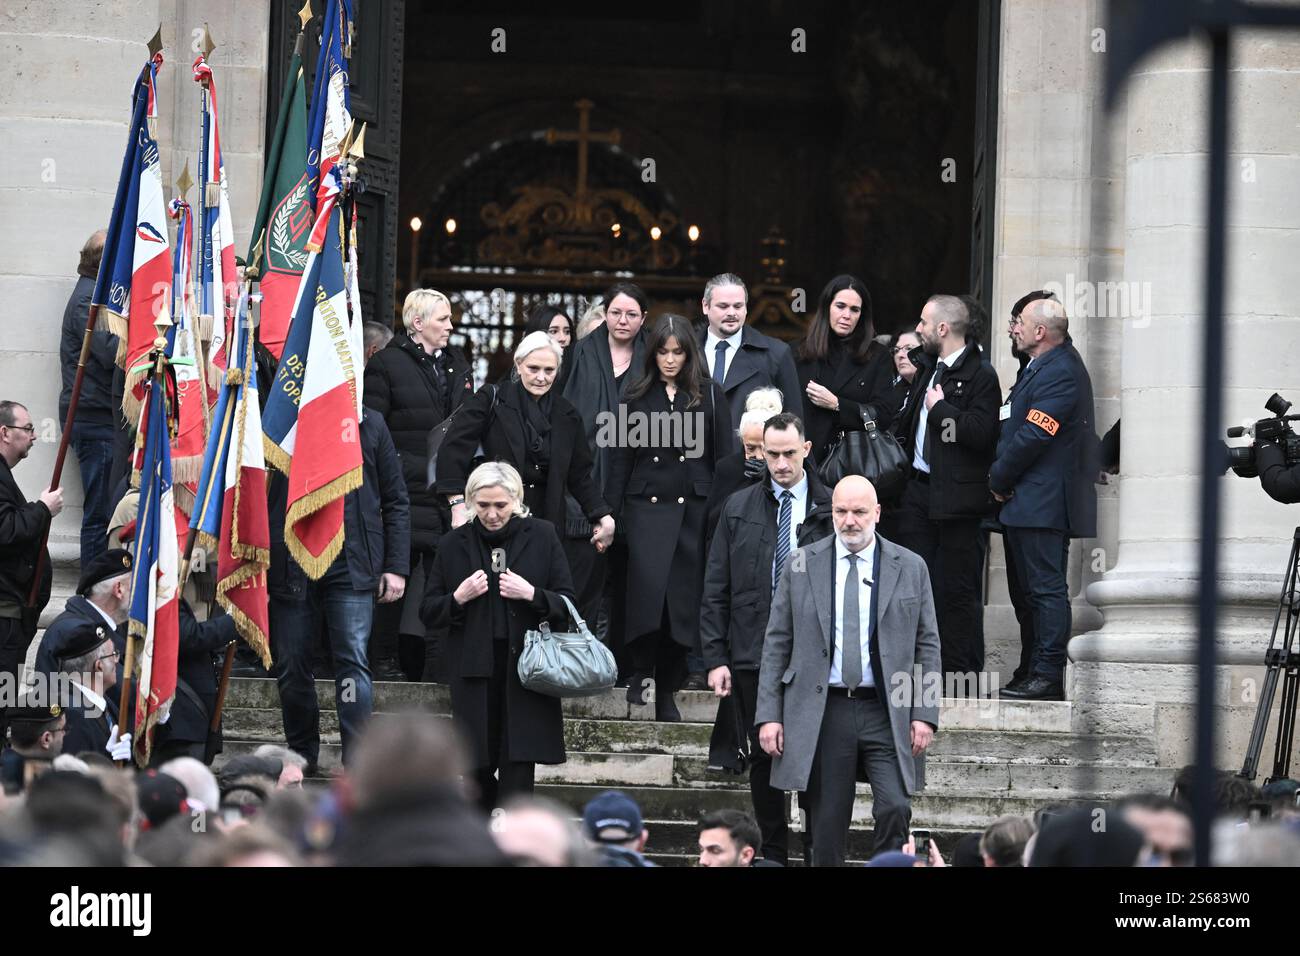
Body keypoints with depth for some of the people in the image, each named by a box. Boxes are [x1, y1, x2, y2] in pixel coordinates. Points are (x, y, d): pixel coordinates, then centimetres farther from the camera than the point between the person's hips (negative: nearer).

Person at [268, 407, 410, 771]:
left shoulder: (370, 424, 7)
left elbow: (396, 502, 10)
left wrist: (396, 567, 3)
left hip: (352, 564, -1)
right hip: (290, 566, 1)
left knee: (353, 662, -9)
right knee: (291, 666, 6)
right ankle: (302, 757, 21)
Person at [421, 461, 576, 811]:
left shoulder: (542, 536, 3)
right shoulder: (456, 543, 7)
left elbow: (566, 605, 4)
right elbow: (428, 612, 11)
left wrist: (532, 595, -14)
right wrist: (458, 599, -9)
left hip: (524, 672, -2)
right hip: (475, 671, 2)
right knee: (477, 769, 6)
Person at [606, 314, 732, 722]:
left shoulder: (709, 395, 7)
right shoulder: (638, 396, 9)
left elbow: (723, 456, 5)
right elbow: (621, 457, 10)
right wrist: (613, 512, 4)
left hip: (694, 505, 0)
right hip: (646, 503, 0)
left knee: (683, 596, 1)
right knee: (649, 583, -20)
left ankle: (667, 692, 10)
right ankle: (640, 670, -6)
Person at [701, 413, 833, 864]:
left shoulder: (830, 509, 1)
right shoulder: (739, 509, 7)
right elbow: (715, 590, 7)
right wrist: (715, 657, 1)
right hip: (752, 655, 2)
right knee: (763, 758, 7)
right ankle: (773, 854, 16)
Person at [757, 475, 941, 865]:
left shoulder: (910, 568, 6)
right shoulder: (801, 565, 6)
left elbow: (927, 645, 7)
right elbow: (777, 643, 7)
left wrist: (924, 714, -2)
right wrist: (768, 714, -1)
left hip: (886, 712, 0)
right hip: (822, 712, 0)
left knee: (895, 810, -16)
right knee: (827, 828, 1)